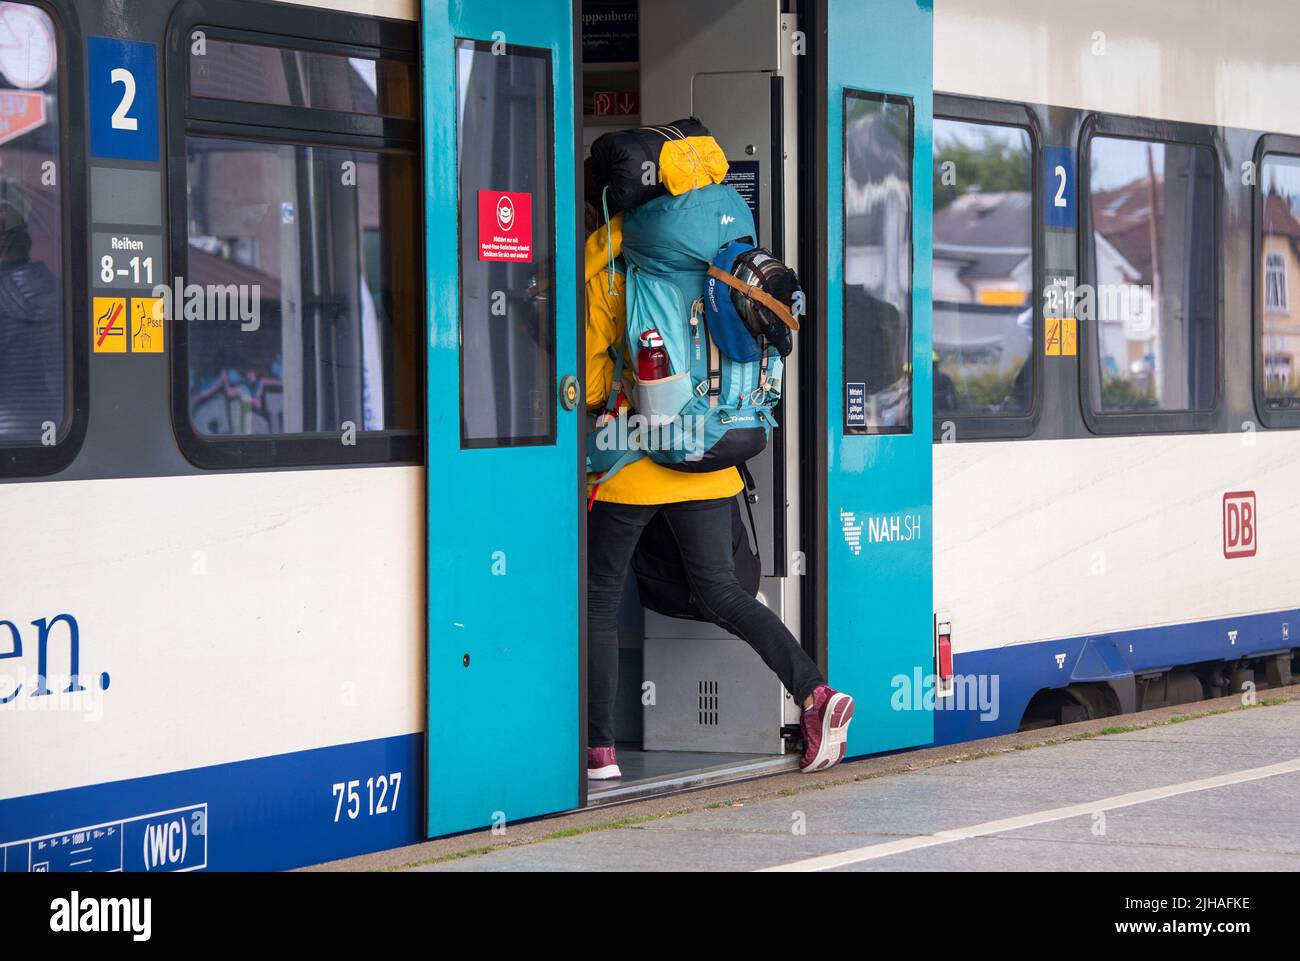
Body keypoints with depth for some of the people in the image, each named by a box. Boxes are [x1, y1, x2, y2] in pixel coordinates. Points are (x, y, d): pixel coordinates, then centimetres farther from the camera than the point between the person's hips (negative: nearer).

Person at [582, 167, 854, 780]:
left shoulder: (602, 256, -9)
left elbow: (588, 370, -8)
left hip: (631, 459, -5)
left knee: (599, 599, 6)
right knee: (721, 592, 11)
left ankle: (599, 749, 4)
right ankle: (813, 691, -6)